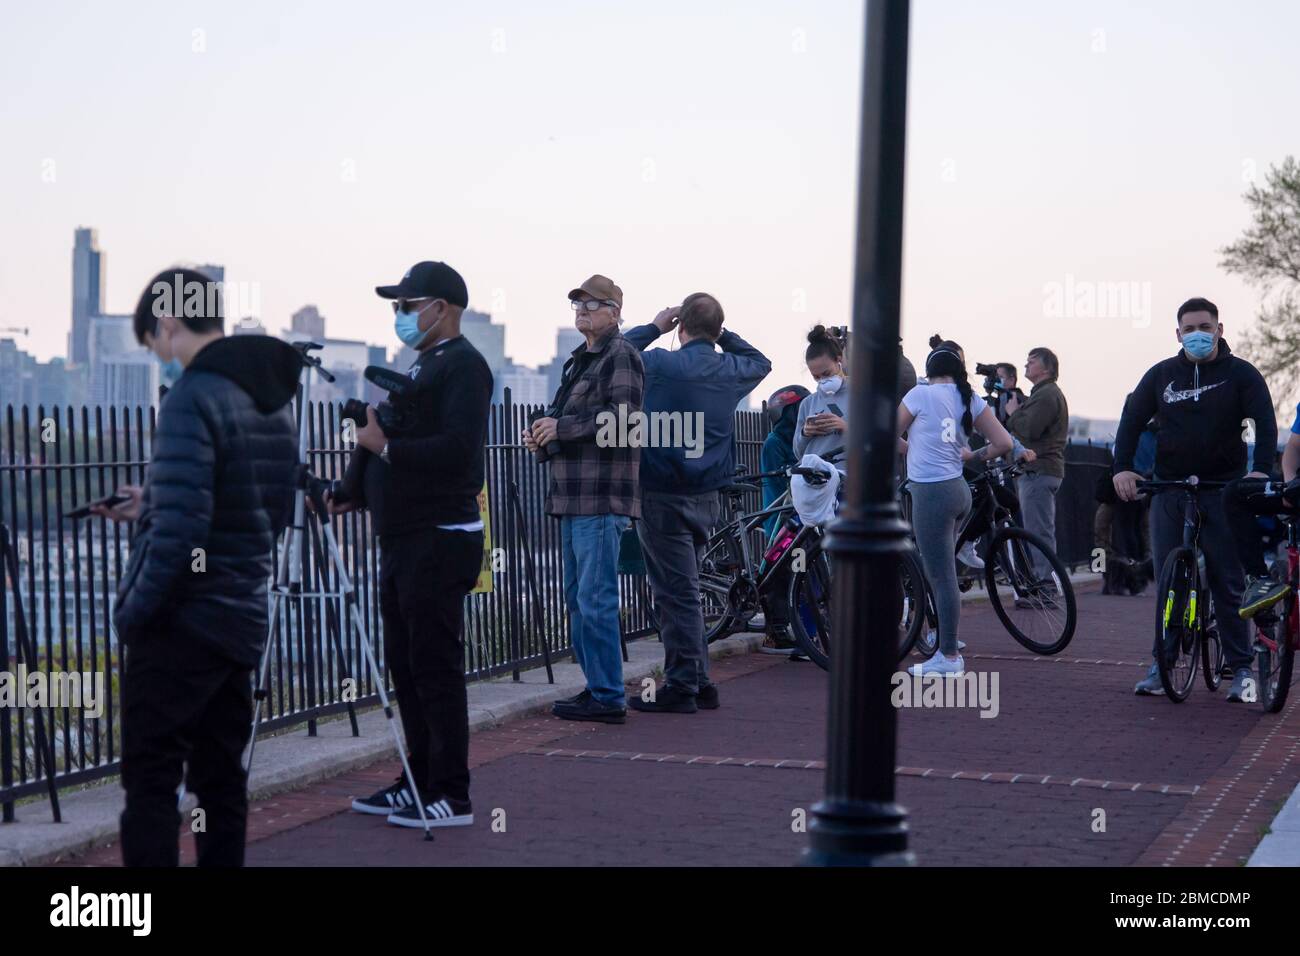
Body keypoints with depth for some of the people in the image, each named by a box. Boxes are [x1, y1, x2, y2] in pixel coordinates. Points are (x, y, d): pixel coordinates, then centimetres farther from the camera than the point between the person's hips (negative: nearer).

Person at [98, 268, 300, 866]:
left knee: (150, 783, -3)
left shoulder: (193, 398, -15)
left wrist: (135, 613, -11)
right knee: (220, 783, 12)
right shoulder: (274, 402, 11)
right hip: (242, 623, 8)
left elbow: (181, 528, -23)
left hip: (183, 622, -8)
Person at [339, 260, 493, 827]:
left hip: (440, 541, -10)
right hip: (403, 539, 10)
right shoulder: (422, 366, 20)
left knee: (435, 668, -8)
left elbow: (459, 450, -23)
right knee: (405, 666, 12)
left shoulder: (463, 365, -11)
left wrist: (386, 446, -17)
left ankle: (451, 796, -3)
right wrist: (350, 494, 15)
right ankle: (419, 782, 20)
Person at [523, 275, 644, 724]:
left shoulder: (621, 355, -7)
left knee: (595, 599, -10)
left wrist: (561, 427, -15)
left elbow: (623, 417, -19)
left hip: (602, 497, -10)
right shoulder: (580, 359, 23)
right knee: (577, 598, 14)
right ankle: (596, 685, 21)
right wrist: (542, 436, 9)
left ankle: (607, 698, -7)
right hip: (573, 496, 10)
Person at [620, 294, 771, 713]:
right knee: (683, 589, 16)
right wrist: (721, 334, 19)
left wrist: (654, 327, 7)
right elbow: (761, 362, 27)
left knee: (677, 592, -4)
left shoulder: (660, 364, -13)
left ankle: (681, 688, -2)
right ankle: (697, 682, 19)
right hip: (707, 496, 6)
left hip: (663, 495, -6)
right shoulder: (732, 370, 4)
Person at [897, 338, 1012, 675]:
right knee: (942, 573, 19)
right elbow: (1003, 443, 2)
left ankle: (948, 656, -2)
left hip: (931, 492, -7)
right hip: (959, 490, 7)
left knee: (941, 576, -4)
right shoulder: (971, 400, 7)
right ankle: (948, 646, 24)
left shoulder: (920, 395, -7)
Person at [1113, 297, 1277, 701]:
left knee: (1228, 581, -2)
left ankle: (1240, 668, 4)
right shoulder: (1161, 375, 8)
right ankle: (1161, 664, 8)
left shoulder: (1240, 374, 2)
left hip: (1224, 492, -2)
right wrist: (1122, 467, -9)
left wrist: (1261, 469, -23)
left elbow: (1265, 423, -6)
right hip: (1169, 490, 2)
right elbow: (1132, 419, 7)